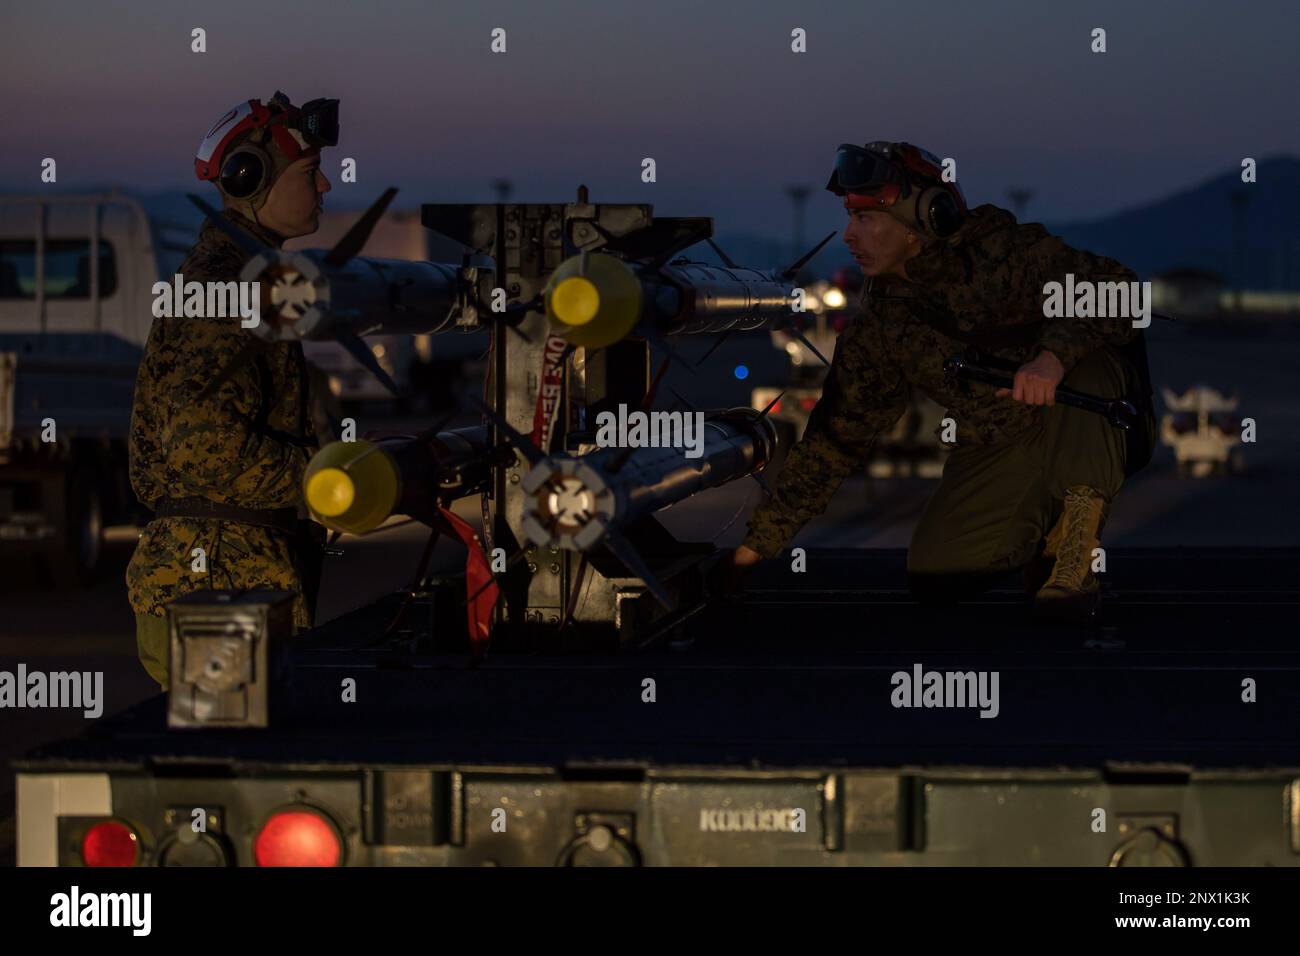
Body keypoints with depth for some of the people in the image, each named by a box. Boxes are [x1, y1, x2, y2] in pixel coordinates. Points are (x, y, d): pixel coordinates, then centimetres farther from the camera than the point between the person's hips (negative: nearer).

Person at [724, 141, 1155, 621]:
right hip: (1000, 451, 4)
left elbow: (1117, 290, -28)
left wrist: (1054, 354, -47)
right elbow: (835, 437, 4)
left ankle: (1077, 548, -26)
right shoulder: (879, 328, 0)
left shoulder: (1005, 253, -17)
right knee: (934, 577, -18)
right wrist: (756, 544, 1)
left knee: (1086, 359, -36)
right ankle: (1038, 536, 12)